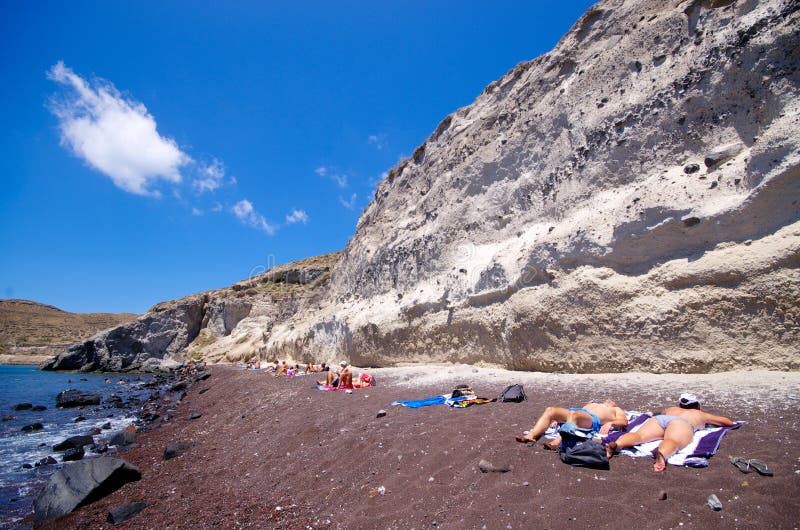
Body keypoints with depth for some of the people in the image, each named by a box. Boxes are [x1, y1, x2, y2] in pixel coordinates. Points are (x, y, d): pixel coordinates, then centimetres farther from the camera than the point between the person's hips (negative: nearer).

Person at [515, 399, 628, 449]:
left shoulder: (616, 409, 35)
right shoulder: (592, 404, 46)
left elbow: (624, 421, 13)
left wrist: (610, 423, -10)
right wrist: (557, 419, 13)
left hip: (593, 419, -5)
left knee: (573, 414, -40)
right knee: (550, 410, -24)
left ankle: (557, 442, -57)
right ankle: (531, 436, -42)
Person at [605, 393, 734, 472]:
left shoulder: (671, 409, 45)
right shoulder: (701, 414, 41)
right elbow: (729, 422, 54)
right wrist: (704, 423, 69)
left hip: (658, 418, 2)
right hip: (681, 423, -2)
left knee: (639, 435, -23)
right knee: (673, 442, -33)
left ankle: (615, 445, -53)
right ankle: (661, 454, -67)